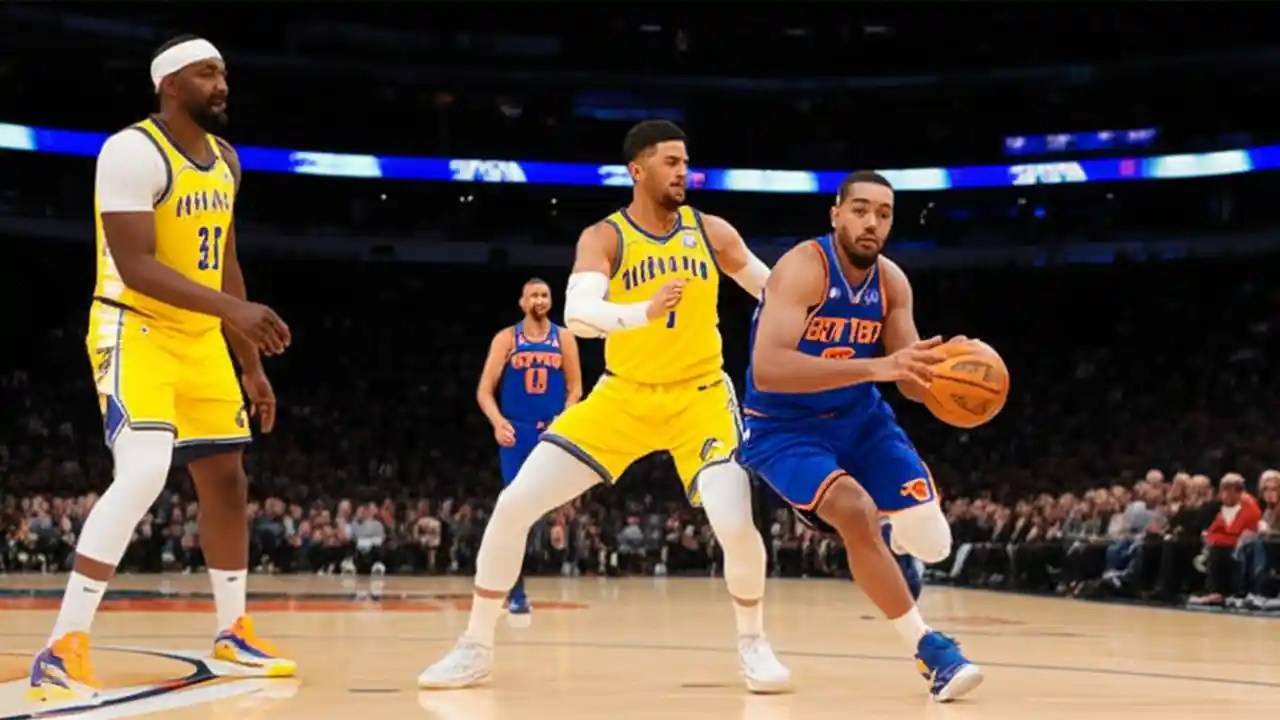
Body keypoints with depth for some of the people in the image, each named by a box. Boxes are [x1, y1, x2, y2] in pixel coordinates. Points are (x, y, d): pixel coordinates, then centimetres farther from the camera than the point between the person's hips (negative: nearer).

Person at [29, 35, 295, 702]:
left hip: (200, 340, 9)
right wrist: (233, 308, -35)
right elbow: (136, 266, -25)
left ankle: (233, 631, 31)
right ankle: (62, 650, -21)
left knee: (226, 480, 14)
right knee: (143, 475, -24)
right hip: (136, 333, -9)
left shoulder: (224, 159, 10)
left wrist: (250, 365, 16)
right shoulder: (133, 151, -17)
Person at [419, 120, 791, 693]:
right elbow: (576, 314, -29)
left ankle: (753, 645, 7)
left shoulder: (711, 232, -4)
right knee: (513, 505, -8)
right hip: (623, 395, 0)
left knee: (735, 525, -22)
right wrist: (645, 311, -45)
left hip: (698, 395, 0)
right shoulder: (603, 238, -11)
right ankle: (475, 647, 8)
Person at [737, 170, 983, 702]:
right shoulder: (803, 268, -25)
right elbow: (767, 369, -39)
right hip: (782, 428, -6)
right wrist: (875, 366, -47)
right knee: (856, 512, -31)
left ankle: (898, 539, 34)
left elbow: (914, 382, -2)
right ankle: (928, 648, -16)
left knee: (932, 542, -6)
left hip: (858, 416, 6)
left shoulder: (893, 282, -5)